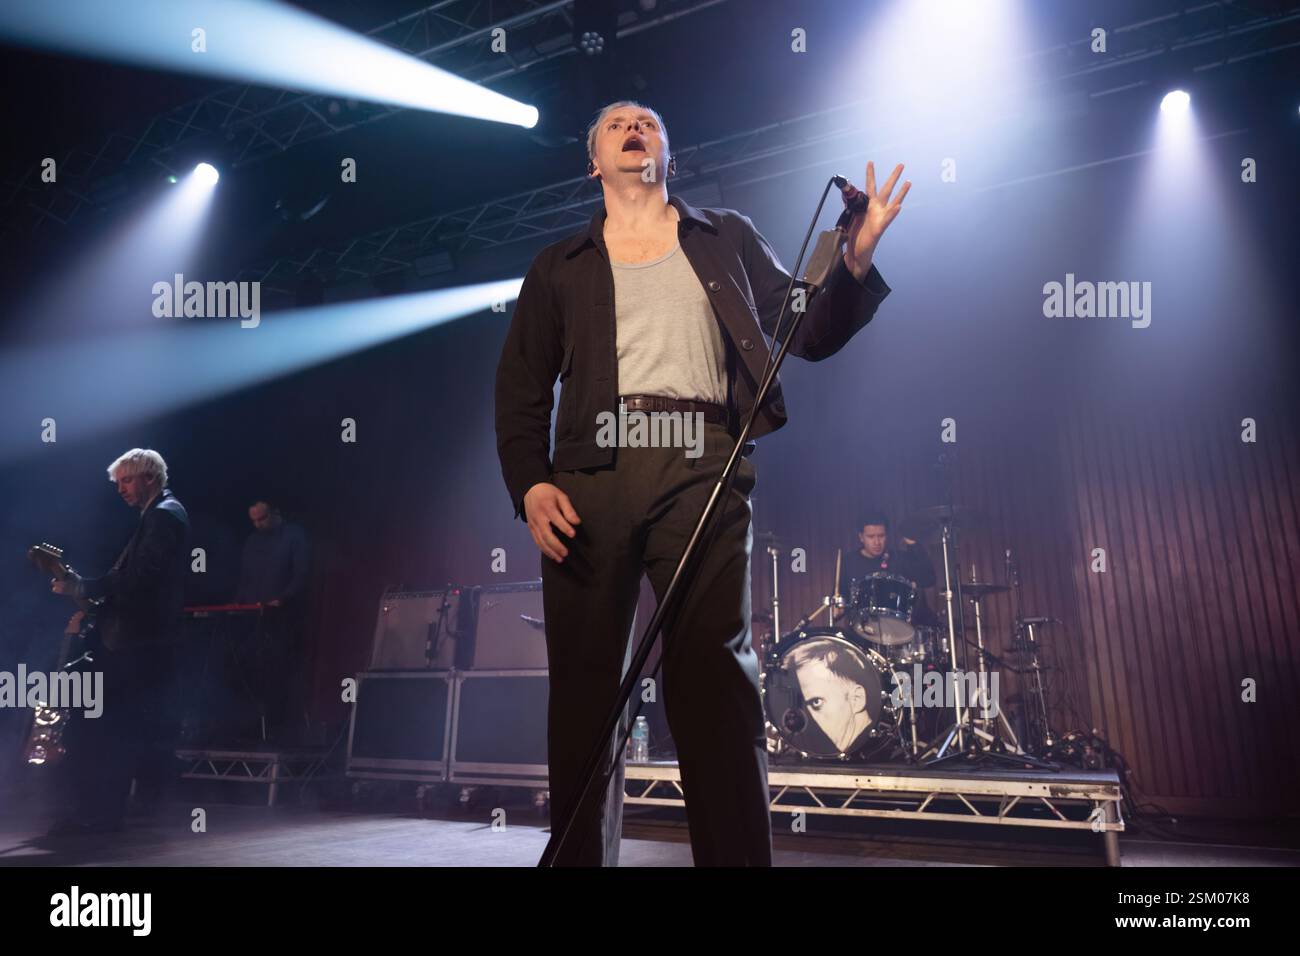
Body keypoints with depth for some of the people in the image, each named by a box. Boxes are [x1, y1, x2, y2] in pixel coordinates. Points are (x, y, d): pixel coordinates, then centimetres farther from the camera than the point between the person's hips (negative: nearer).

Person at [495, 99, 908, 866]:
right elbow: (521, 388, 14)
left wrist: (854, 264, -2)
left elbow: (810, 334, 17)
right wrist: (531, 486, -2)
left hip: (700, 467, -1)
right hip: (589, 474, 2)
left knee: (715, 676, -9)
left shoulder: (727, 238, 21)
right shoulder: (559, 267, 21)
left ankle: (740, 854, 1)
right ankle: (579, 854, 18)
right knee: (584, 685, 4)